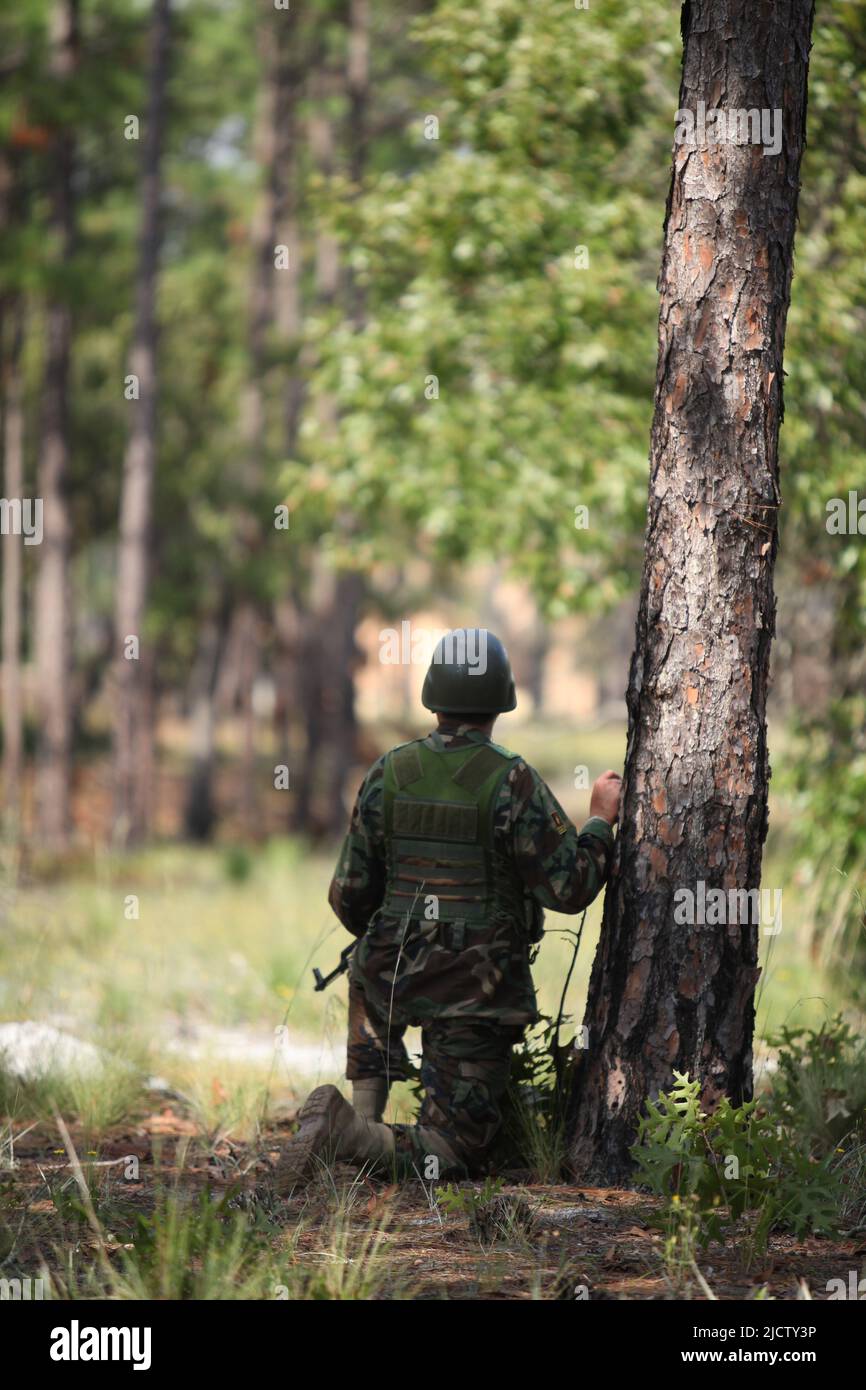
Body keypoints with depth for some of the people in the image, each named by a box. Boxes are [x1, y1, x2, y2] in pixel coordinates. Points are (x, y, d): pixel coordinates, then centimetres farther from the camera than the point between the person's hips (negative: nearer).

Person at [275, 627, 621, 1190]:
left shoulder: (389, 773, -1)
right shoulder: (512, 782, -14)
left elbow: (351, 898, 5)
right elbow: (570, 888, -12)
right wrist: (602, 821, 5)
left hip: (396, 978, 4)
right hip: (478, 995, -4)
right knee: (455, 1152, 4)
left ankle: (362, 1110, 18)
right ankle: (354, 1137, -24)